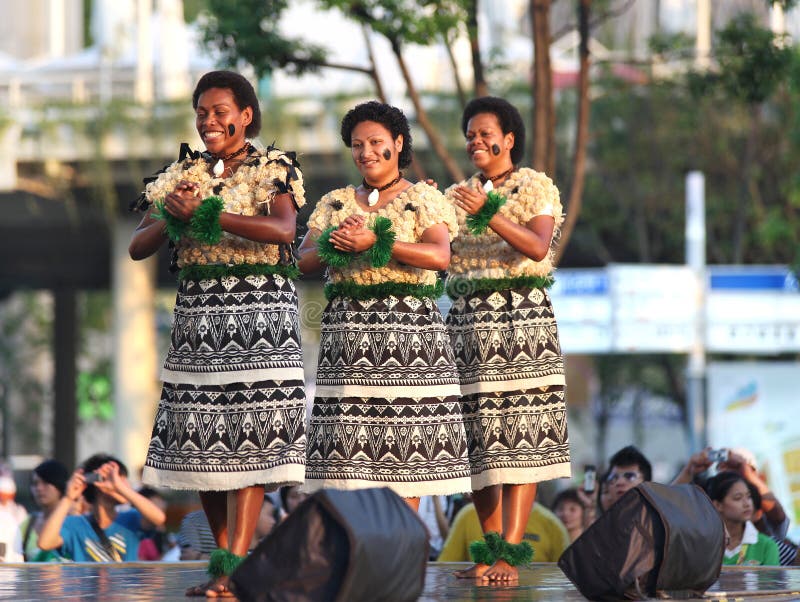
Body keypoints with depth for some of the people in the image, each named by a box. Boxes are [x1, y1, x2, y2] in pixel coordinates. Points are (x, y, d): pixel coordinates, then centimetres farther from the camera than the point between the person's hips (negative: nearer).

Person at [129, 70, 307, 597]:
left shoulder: (274, 168, 2)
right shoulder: (184, 173, 13)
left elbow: (284, 228, -17)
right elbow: (139, 247, 8)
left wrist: (206, 214, -21)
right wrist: (173, 216, -12)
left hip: (261, 308, -4)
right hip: (199, 309, 4)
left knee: (252, 430, -11)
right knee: (202, 430, 0)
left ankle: (236, 566, -15)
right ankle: (223, 553, 9)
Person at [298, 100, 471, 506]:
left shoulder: (423, 199, 4)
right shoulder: (335, 203, 16)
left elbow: (440, 256, -12)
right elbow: (304, 260, 9)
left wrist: (376, 241, -19)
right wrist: (335, 242, -11)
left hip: (409, 326, -3)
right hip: (348, 328, 3)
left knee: (408, 430, -6)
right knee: (349, 426, -5)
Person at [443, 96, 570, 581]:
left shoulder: (536, 188, 3)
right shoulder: (456, 196, 16)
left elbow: (538, 246, -14)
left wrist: (488, 214, -25)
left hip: (521, 318, -4)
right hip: (468, 321, 4)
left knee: (519, 436, -10)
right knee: (478, 440, 1)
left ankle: (510, 554, -16)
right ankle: (490, 546, 8)